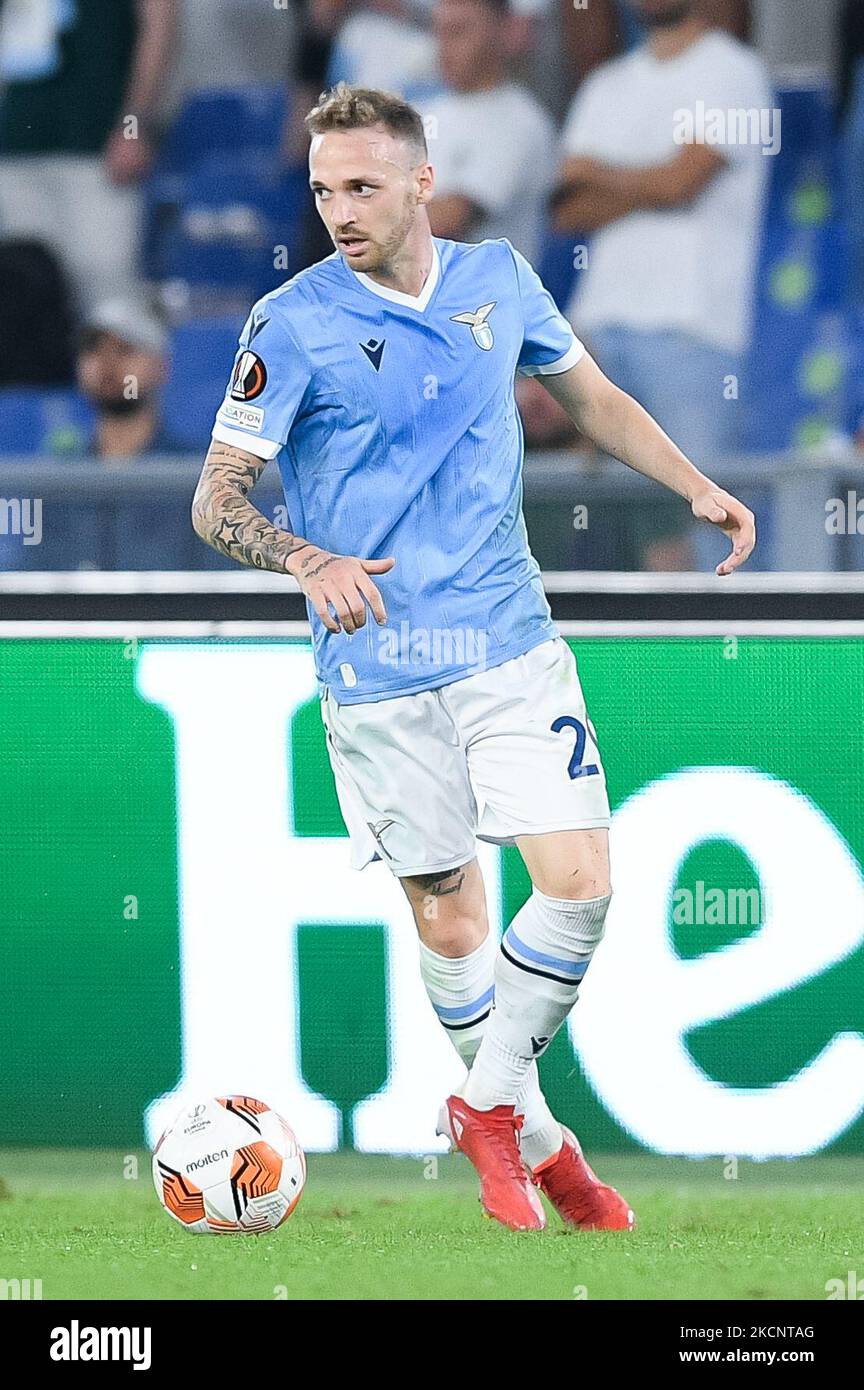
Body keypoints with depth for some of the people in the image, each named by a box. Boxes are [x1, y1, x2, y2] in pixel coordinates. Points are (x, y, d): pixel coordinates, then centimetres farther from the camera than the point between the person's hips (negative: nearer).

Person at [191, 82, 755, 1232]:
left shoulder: (497, 279, 4)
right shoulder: (293, 325, -9)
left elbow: (591, 397, 21)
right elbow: (216, 501, -8)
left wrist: (697, 488, 9)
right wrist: (309, 561, -26)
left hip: (511, 644, 3)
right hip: (379, 671, -3)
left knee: (579, 881, -9)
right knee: (448, 917, 3)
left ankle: (489, 1100, 10)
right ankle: (530, 1137, 22)